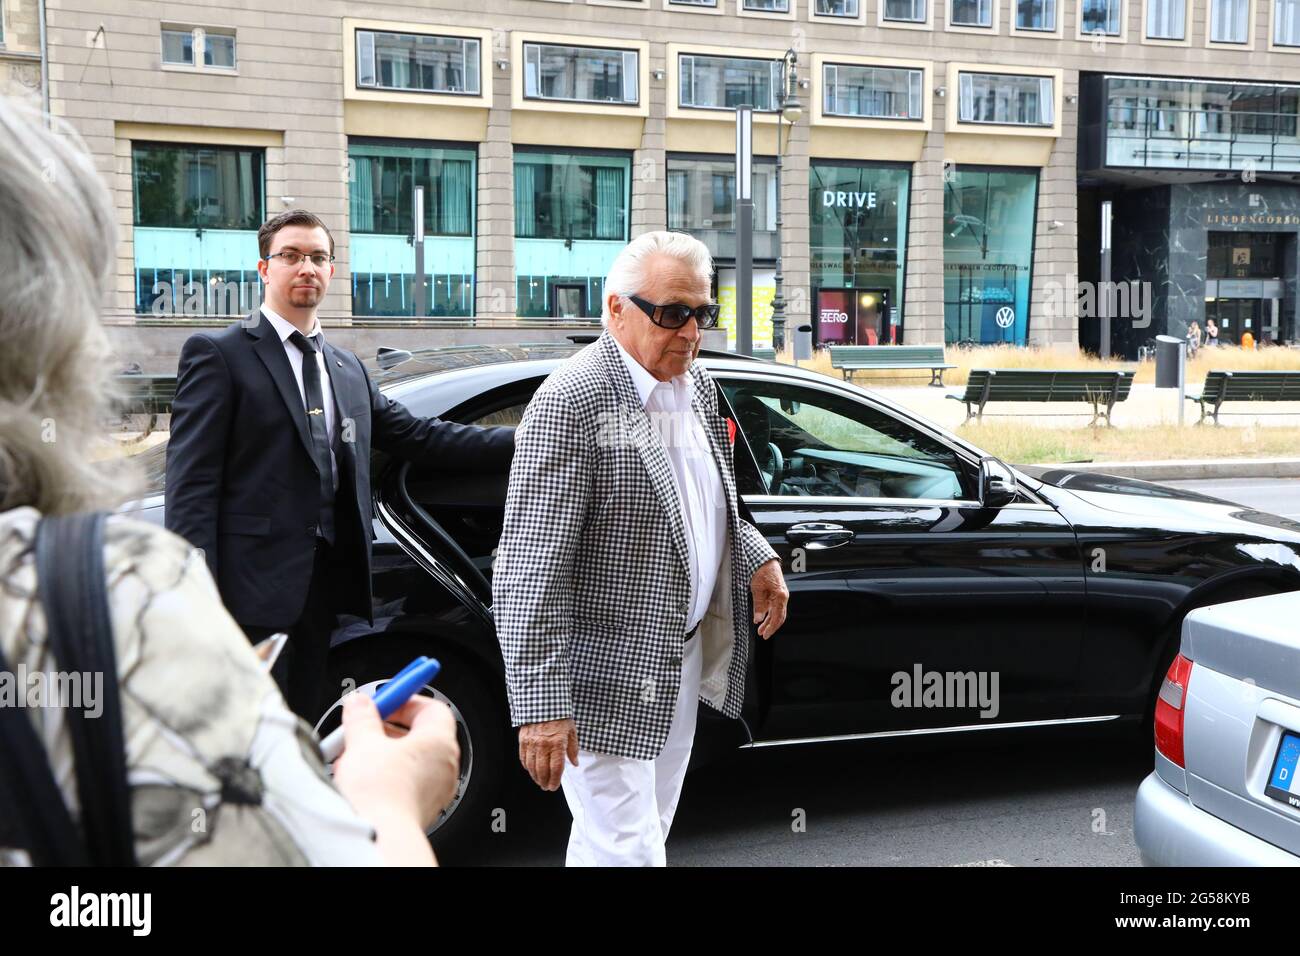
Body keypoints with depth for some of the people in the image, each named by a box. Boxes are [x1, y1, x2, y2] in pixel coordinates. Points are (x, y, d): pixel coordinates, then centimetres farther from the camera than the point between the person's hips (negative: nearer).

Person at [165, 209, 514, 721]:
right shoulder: (218, 353, -3)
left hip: (324, 583, 7)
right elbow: (191, 481, -10)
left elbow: (419, 435, 15)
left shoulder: (349, 369, 18)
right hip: (254, 584, -6)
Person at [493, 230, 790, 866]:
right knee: (626, 851, -3)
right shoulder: (570, 404, -19)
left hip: (681, 659, 9)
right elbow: (529, 569, -22)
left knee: (648, 833, 20)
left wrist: (755, 557, 5)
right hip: (610, 677, -8)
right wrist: (541, 703, -24)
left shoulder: (696, 385, 7)